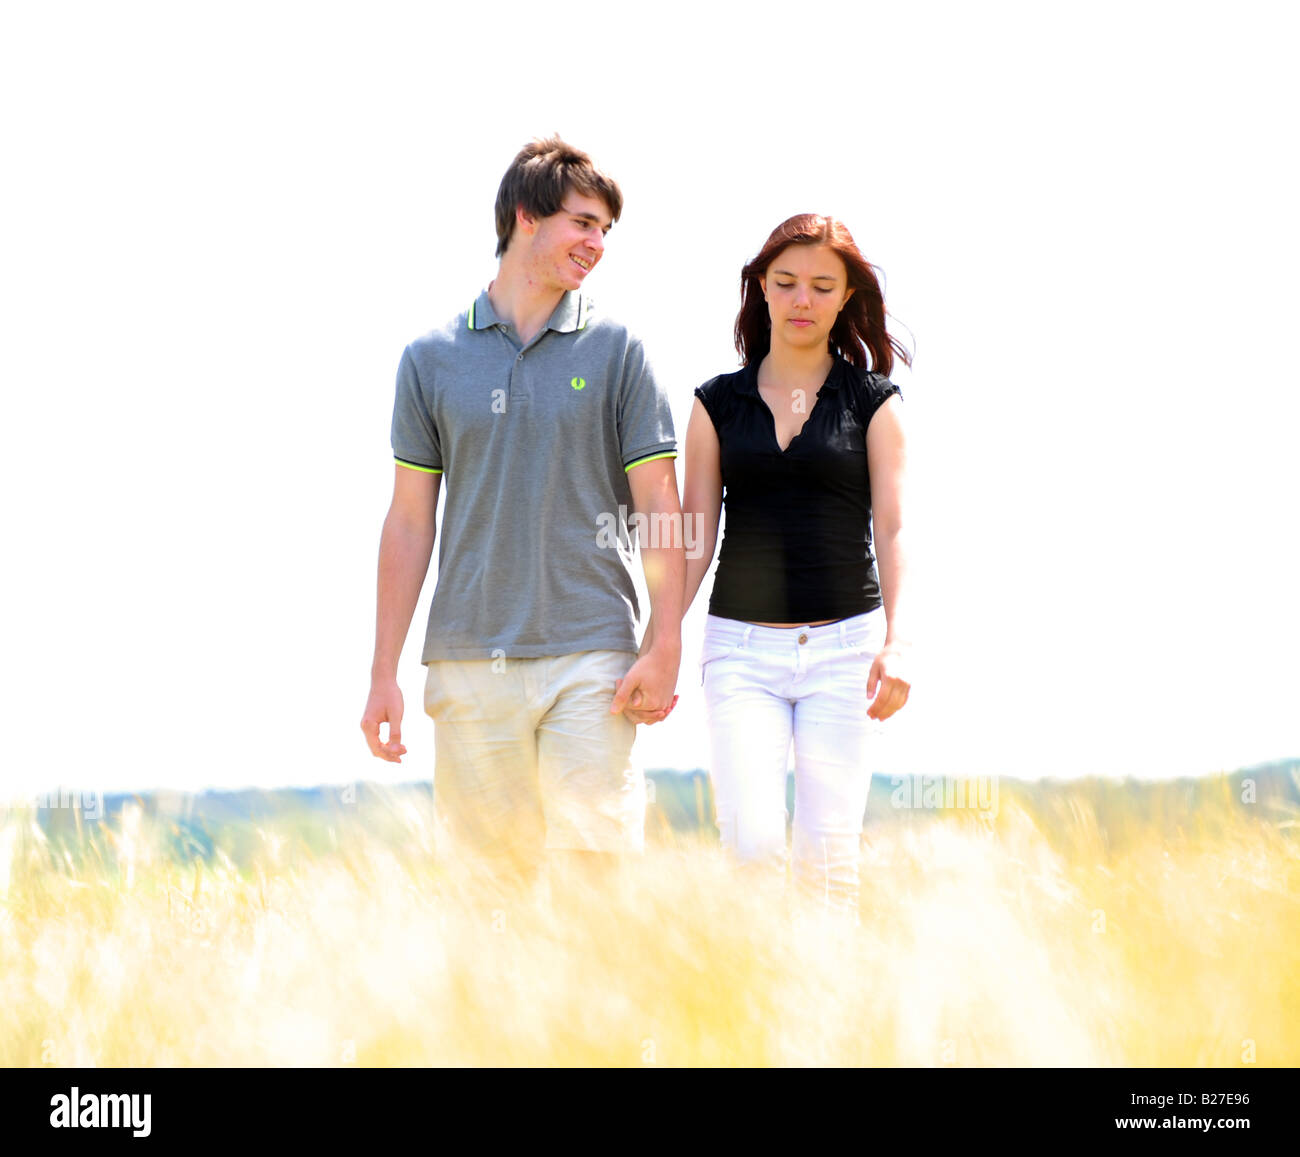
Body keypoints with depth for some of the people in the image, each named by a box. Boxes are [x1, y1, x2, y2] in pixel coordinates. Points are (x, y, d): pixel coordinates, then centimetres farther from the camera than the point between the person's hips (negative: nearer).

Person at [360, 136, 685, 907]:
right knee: (491, 874, 3)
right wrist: (384, 671, 5)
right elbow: (410, 519, 10)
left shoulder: (615, 352, 5)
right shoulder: (433, 358, 9)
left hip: (590, 656, -1)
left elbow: (660, 507, 3)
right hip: (469, 662, 1)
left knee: (593, 861, -7)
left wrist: (665, 647, -7)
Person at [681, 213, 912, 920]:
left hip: (844, 645, -1)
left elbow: (893, 530, -1)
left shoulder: (873, 402, 6)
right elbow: (693, 537, 9)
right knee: (750, 842, -14)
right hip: (742, 646, 1)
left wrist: (898, 642, -16)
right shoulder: (719, 403, 10)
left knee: (828, 854, -5)